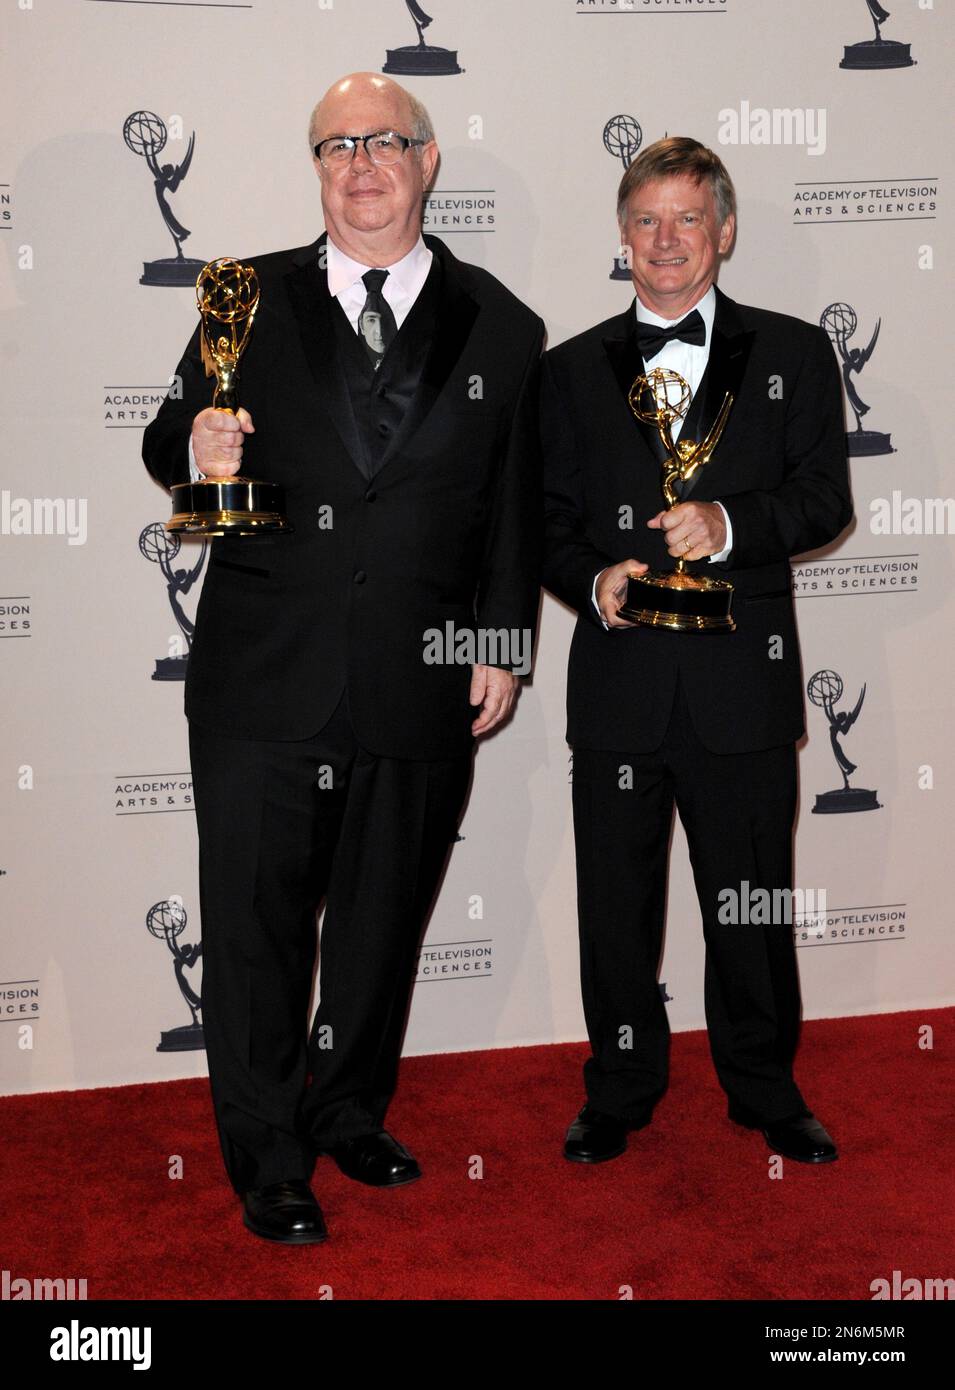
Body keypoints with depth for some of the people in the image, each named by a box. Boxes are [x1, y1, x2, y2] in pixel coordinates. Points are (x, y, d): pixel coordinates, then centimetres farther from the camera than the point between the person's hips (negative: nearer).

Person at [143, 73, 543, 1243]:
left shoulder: (499, 329, 6)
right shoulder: (250, 300, 5)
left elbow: (513, 511, 7)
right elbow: (173, 443, 7)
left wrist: (503, 645, 3)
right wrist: (196, 450, -16)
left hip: (422, 685, 1)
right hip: (262, 675, -1)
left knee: (382, 922, 14)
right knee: (255, 923, 5)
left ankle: (349, 1115, 35)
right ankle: (268, 1162, 20)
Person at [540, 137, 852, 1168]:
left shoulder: (792, 354, 8)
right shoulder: (572, 370, 11)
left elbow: (824, 498, 0)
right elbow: (548, 522, 9)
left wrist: (730, 524, -18)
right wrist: (594, 583, -11)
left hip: (742, 678, -1)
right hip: (618, 679, 1)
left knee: (752, 901, 8)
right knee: (616, 903, 9)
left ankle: (764, 1088, 27)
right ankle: (621, 1090, 26)